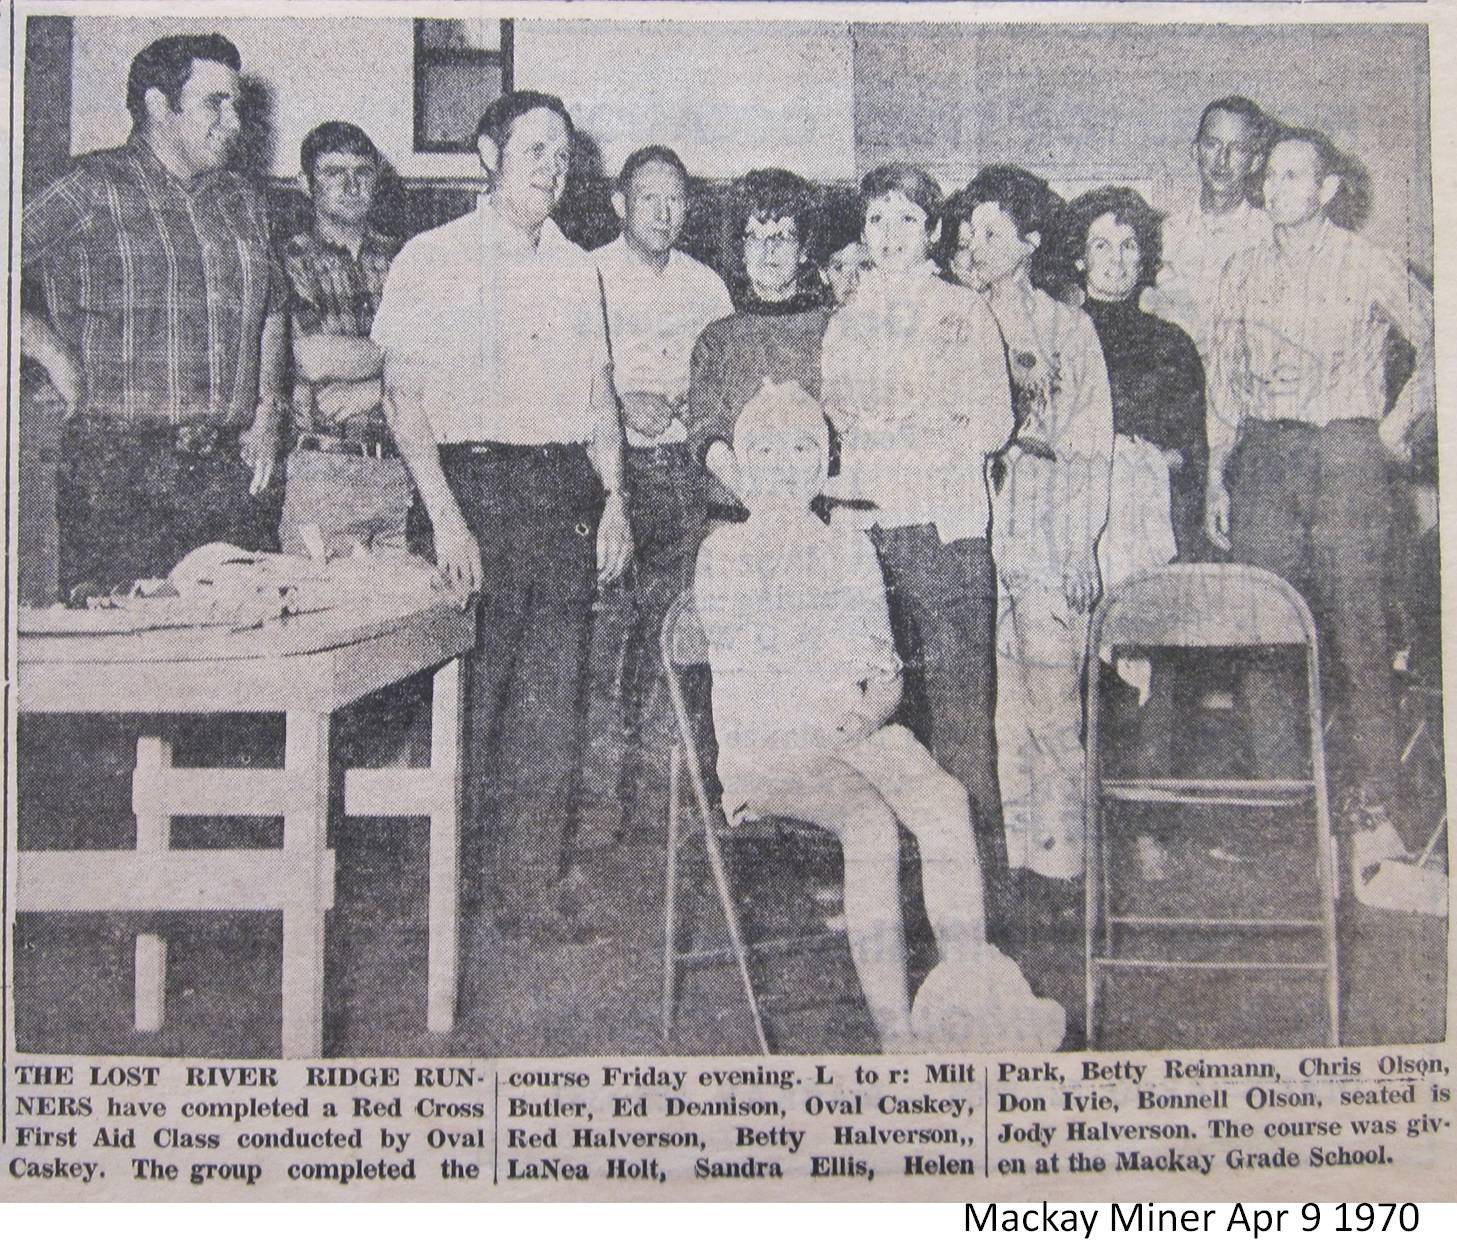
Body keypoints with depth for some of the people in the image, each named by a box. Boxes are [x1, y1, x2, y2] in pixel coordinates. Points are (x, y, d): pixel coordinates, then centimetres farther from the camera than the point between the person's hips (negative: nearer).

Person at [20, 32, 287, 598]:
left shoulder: (243, 201, 17)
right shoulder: (91, 190, -1)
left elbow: (273, 313, 25)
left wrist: (267, 415, 15)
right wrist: (56, 359, -7)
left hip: (231, 469, 5)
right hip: (119, 473, -5)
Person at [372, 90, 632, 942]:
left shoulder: (577, 270, 18)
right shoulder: (433, 260, 2)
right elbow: (405, 396, -5)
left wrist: (613, 498, 8)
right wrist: (445, 516, -14)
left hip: (565, 490, 5)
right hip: (473, 480, -4)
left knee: (554, 698, 2)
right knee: (469, 691, -5)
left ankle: (533, 886, 11)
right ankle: (452, 891, 7)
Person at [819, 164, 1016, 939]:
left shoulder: (963, 313, 9)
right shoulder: (847, 322, 21)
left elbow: (994, 424, 1)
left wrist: (896, 437, -5)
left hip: (945, 525, -4)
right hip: (864, 527, 4)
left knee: (957, 707, -9)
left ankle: (977, 892, -6)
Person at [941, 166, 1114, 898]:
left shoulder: (1069, 328, 7)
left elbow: (1092, 448, 3)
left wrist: (1079, 550, -4)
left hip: (1048, 546, -2)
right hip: (976, 542, 2)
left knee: (1051, 711, -5)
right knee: (994, 712, 1)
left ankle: (1057, 869, 2)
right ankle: (1005, 864, 9)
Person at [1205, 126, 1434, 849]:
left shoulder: (1366, 267, 1)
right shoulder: (1244, 273, 12)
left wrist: (1401, 419, 2)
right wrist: (1216, 479, 10)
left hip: (1345, 449, -3)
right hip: (1263, 456, 4)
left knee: (1355, 623, -5)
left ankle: (1367, 793, 2)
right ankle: (1273, 788, 10)